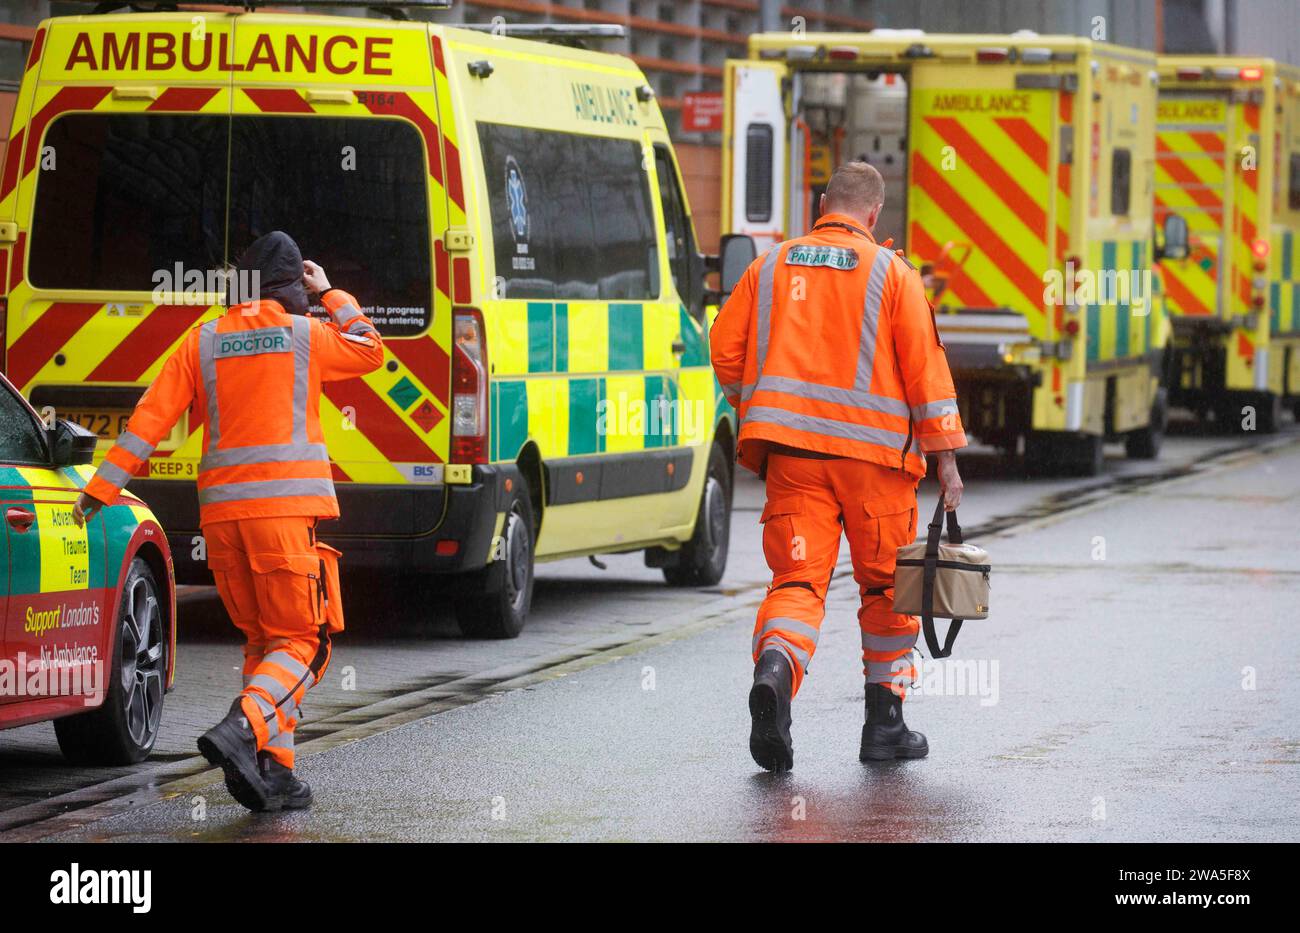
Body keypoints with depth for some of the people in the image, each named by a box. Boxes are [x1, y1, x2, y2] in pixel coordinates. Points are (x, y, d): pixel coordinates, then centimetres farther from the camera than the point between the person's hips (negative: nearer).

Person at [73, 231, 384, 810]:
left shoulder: (203, 342, 9)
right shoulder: (305, 334, 2)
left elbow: (150, 418, 4)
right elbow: (371, 352, 21)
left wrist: (101, 489, 7)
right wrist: (332, 296, 28)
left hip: (220, 510, 4)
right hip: (284, 504, -4)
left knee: (263, 639, 15)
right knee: (301, 642, -2)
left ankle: (272, 771, 8)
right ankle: (241, 730, -27)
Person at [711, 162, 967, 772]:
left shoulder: (772, 265, 8)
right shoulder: (891, 272, 0)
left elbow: (726, 348, 8)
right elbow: (924, 366, -4)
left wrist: (756, 415, 24)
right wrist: (946, 458, 0)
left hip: (792, 450, 2)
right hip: (875, 448, -2)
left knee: (798, 579, -1)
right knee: (887, 585, 12)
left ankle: (775, 671, -32)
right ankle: (884, 725, 15)